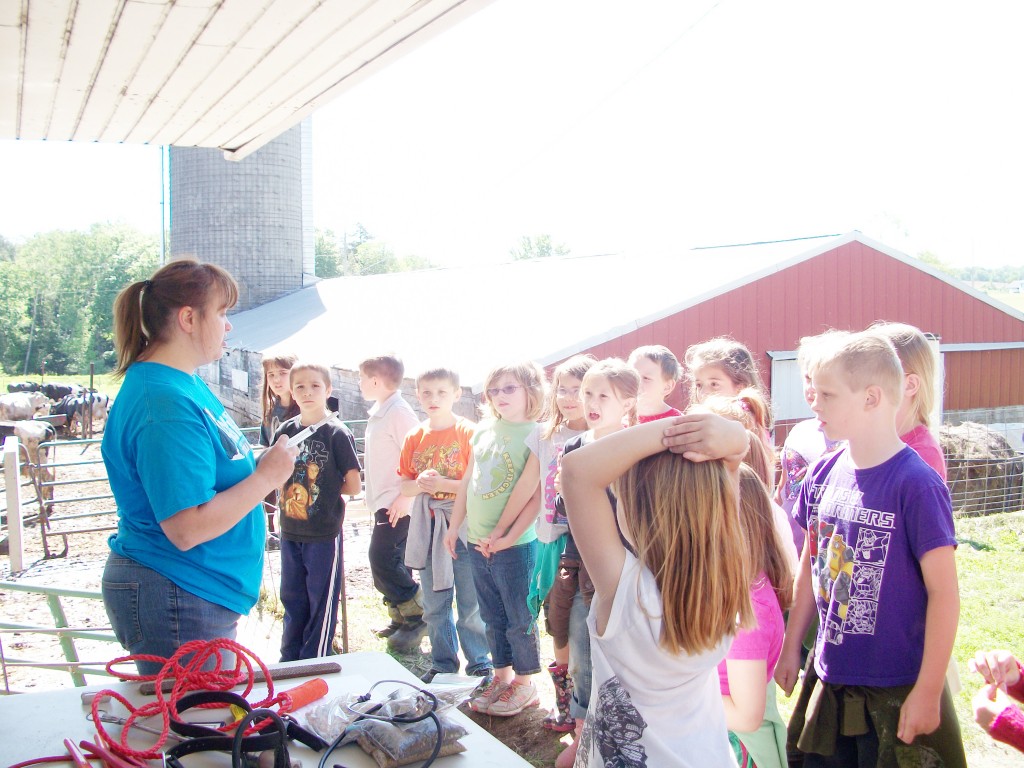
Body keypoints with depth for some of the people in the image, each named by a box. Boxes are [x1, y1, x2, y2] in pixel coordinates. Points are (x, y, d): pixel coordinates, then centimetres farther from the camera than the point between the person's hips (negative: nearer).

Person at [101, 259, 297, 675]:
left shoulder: (184, 383, 9)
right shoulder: (165, 403, -24)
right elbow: (186, 529, -28)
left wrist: (260, 463, 6)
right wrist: (267, 476, -19)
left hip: (201, 596, 10)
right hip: (176, 603, -10)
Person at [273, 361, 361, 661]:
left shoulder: (337, 433, -10)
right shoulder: (285, 431, 3)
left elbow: (354, 485, -8)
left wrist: (326, 487, -1)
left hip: (324, 534, -5)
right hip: (291, 532, 5)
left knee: (322, 602, 6)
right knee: (292, 599, 16)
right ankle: (290, 662, 30)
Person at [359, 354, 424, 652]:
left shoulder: (399, 412, -16)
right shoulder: (379, 412, 14)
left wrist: (405, 497, -23)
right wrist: (373, 496, 17)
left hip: (397, 504, -10)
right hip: (384, 502, 10)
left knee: (382, 559, -11)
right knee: (393, 561, 14)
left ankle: (415, 616, -1)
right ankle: (402, 619, 24)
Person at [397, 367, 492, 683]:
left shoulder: (468, 432, -8)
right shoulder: (415, 437, 7)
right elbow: (404, 485, 9)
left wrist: (443, 484, -22)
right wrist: (419, 484, -12)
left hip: (462, 528, -5)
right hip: (427, 529, 5)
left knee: (471, 604, 1)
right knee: (434, 605, 14)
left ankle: (480, 664, 16)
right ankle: (443, 663, 28)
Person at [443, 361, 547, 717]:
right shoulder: (484, 431, 9)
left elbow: (535, 496, -15)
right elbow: (467, 482, 16)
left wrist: (508, 537, -20)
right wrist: (454, 526, 14)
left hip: (514, 545, -6)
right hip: (476, 542, 6)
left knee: (519, 619, 6)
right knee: (492, 617, 17)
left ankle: (525, 684, 20)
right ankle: (501, 676, 31)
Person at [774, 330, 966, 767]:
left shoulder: (917, 484, -17)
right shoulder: (823, 476, 0)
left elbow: (944, 593, -15)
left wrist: (929, 691, -13)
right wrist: (791, 647, 14)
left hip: (898, 690, -5)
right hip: (832, 681, 6)